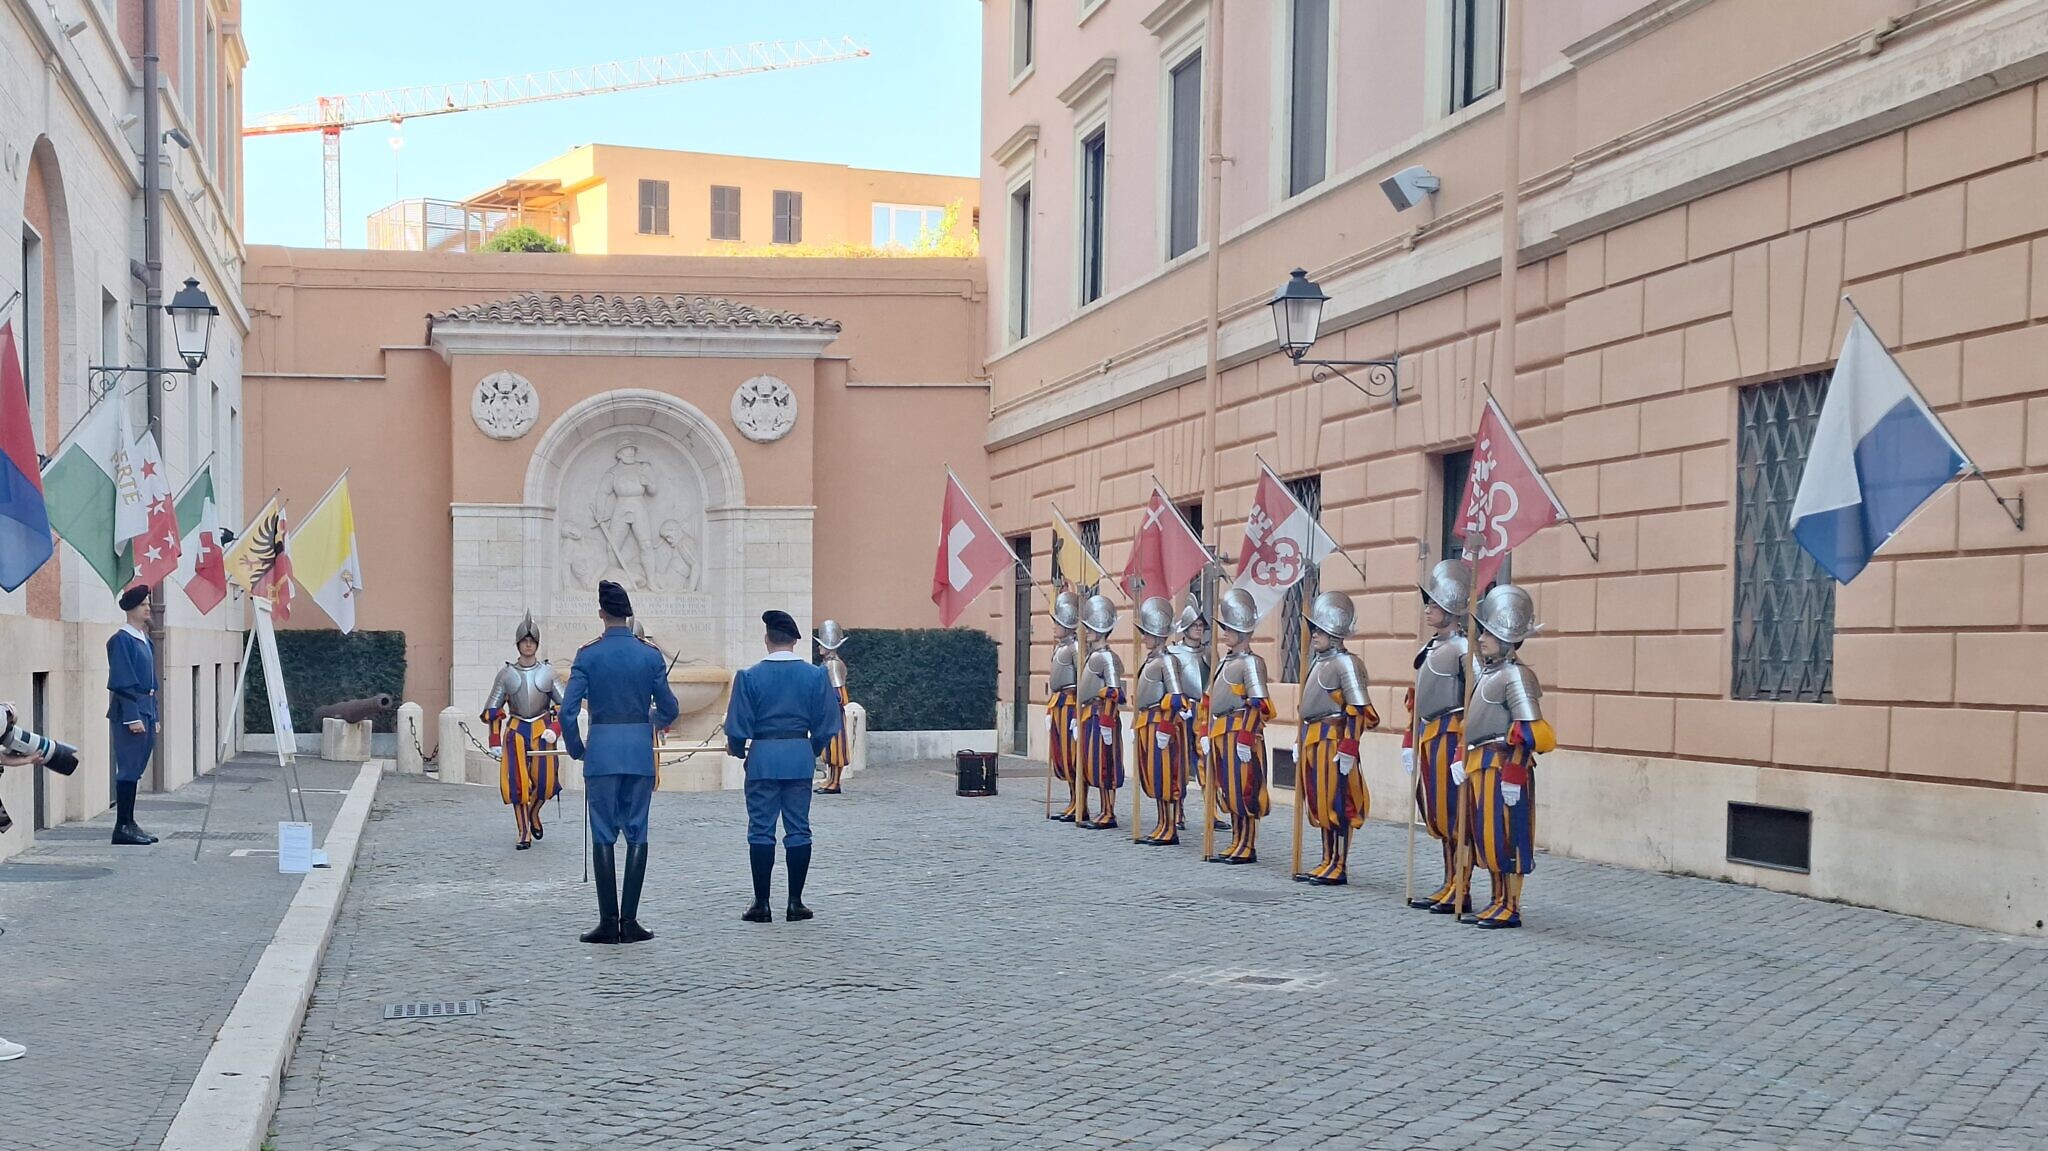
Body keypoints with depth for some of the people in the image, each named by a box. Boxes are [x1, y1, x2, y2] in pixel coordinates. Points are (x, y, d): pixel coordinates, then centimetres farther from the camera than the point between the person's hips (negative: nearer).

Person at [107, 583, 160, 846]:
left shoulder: (145, 640, 16)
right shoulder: (121, 640, -10)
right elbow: (122, 682, -15)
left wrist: (154, 716, 18)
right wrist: (132, 716, -19)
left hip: (146, 711, 8)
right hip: (129, 712, -8)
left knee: (135, 769, 10)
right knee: (129, 768, -7)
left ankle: (129, 824, 14)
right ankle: (123, 827, -4)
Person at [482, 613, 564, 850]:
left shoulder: (547, 672, 5)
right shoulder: (506, 674, 4)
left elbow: (564, 704, 5)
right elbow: (493, 710, 7)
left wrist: (554, 729, -11)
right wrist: (496, 742, 2)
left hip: (542, 730, 0)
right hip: (516, 730, 0)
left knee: (544, 780, -3)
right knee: (517, 781, -7)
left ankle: (533, 814, 29)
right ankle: (524, 833, 1)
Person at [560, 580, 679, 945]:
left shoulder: (588, 655, -4)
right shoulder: (651, 654, 0)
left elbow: (568, 712, -8)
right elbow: (669, 709, 5)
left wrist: (576, 749, 8)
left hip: (601, 750, -1)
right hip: (640, 750, 1)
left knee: (603, 835, 4)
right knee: (636, 833, 6)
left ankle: (608, 921, 1)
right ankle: (629, 921, 2)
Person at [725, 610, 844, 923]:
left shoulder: (750, 676, -7)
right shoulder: (815, 676, -1)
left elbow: (738, 725, -5)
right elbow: (827, 725, 2)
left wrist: (737, 750, 15)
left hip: (762, 758, -2)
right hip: (800, 757, 2)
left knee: (761, 830, 4)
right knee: (798, 829, 7)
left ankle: (761, 904, 4)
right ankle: (795, 903, 8)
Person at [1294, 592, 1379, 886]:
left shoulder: (1346, 664, -13)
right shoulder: (1318, 662, 15)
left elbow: (1358, 711, -17)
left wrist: (1348, 749, -20)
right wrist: (1301, 741, 22)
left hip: (1332, 740, -9)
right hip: (1313, 740, 9)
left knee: (1337, 802, -4)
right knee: (1319, 802, 13)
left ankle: (1339, 867, 0)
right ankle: (1327, 862, 21)